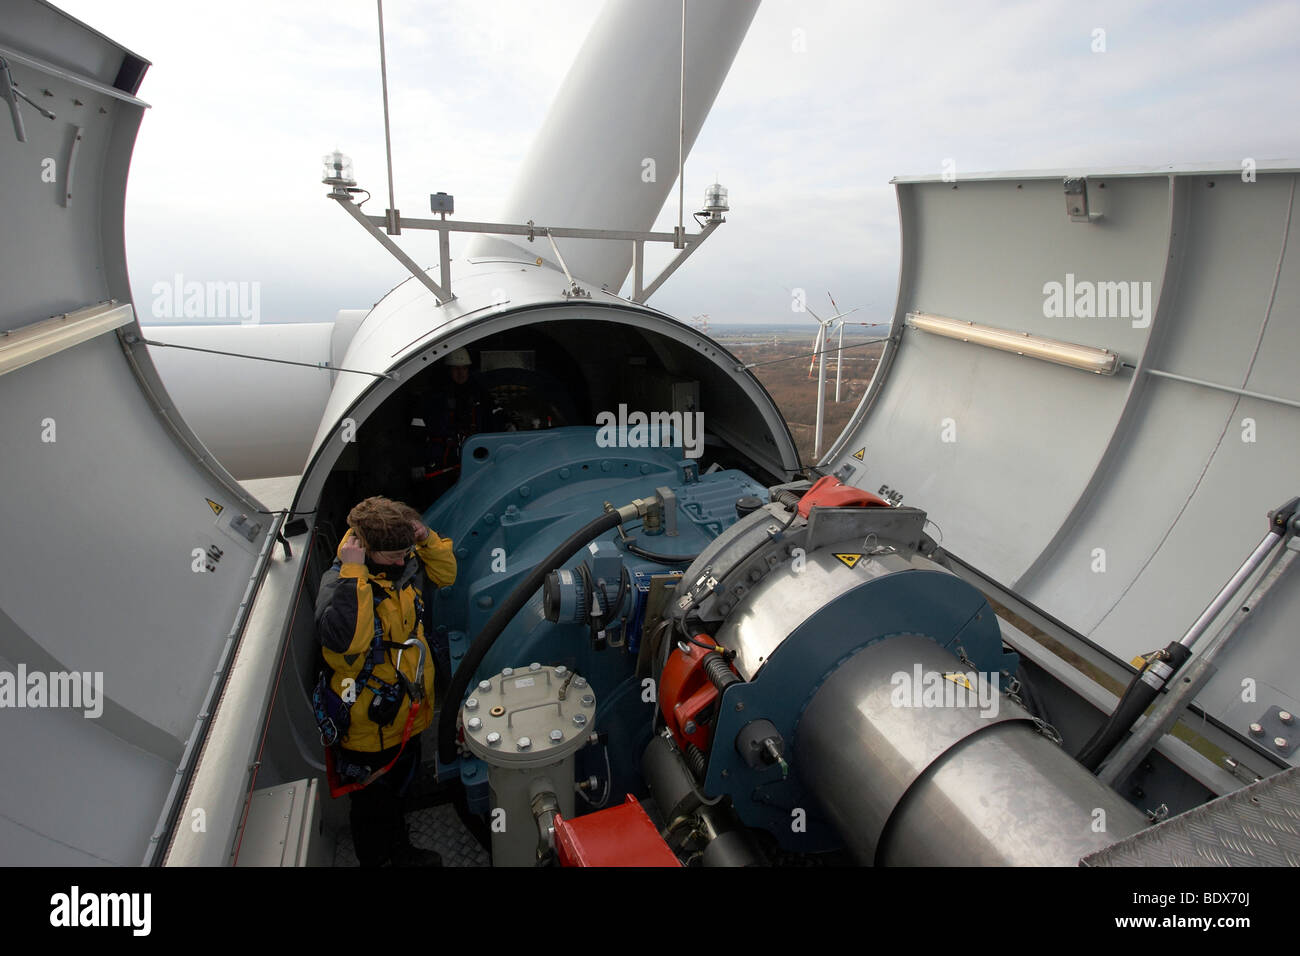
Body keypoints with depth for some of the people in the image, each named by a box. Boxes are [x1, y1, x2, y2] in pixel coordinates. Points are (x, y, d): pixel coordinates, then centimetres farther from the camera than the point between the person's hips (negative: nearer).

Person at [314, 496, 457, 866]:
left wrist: (427, 539, -12)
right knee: (374, 806, 17)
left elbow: (445, 574, 6)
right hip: (368, 726, -7)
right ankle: (377, 858, 44)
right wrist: (352, 572, -43)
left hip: (408, 715, 7)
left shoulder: (402, 561, -10)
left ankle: (400, 851, 55)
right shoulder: (339, 582, -28)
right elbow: (345, 637, -47)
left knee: (400, 787, 30)